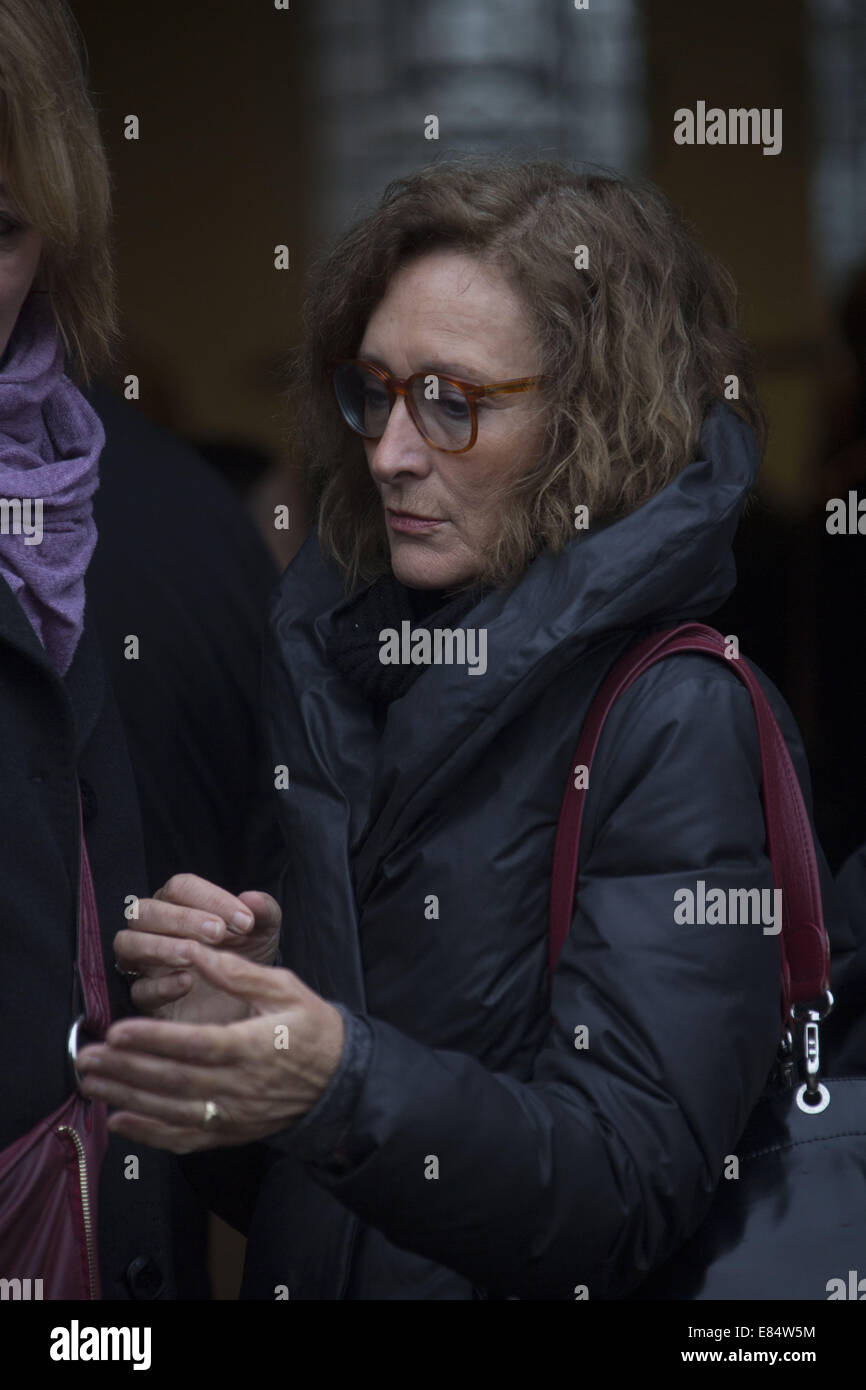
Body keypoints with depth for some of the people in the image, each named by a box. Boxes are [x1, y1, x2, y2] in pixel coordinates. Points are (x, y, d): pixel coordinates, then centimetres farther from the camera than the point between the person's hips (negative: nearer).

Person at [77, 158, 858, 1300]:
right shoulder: (333, 630, 8)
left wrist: (342, 1087, -27)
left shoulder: (685, 724, -9)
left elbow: (628, 1196, -15)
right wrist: (213, 987, -3)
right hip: (289, 1274, 5)